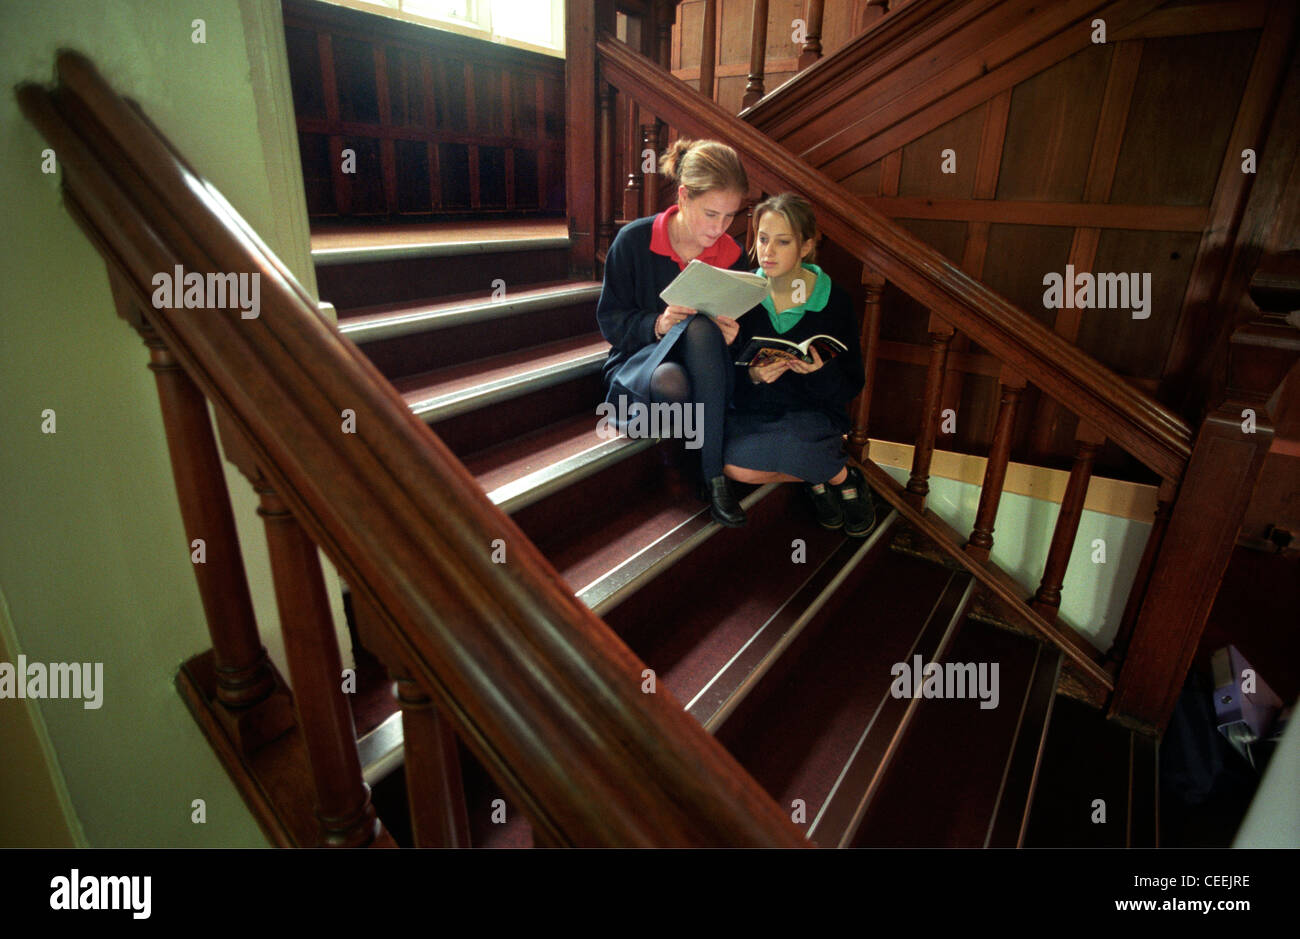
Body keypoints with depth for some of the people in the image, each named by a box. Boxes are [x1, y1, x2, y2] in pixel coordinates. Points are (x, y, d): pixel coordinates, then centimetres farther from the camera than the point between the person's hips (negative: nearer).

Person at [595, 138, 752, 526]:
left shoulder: (732, 256, 1)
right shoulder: (633, 240, -6)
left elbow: (733, 339, 8)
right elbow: (610, 321, -4)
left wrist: (731, 336, -17)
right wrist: (656, 324, -24)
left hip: (704, 383, 2)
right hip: (637, 365, -2)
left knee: (701, 329, -35)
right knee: (669, 381, -41)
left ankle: (713, 474, -31)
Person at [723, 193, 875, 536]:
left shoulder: (834, 301, -4)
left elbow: (852, 385, -2)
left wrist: (821, 372, -24)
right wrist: (752, 375, -23)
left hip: (812, 412, -2)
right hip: (753, 410, 2)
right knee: (734, 465, -29)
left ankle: (843, 476, -2)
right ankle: (820, 473, -1)